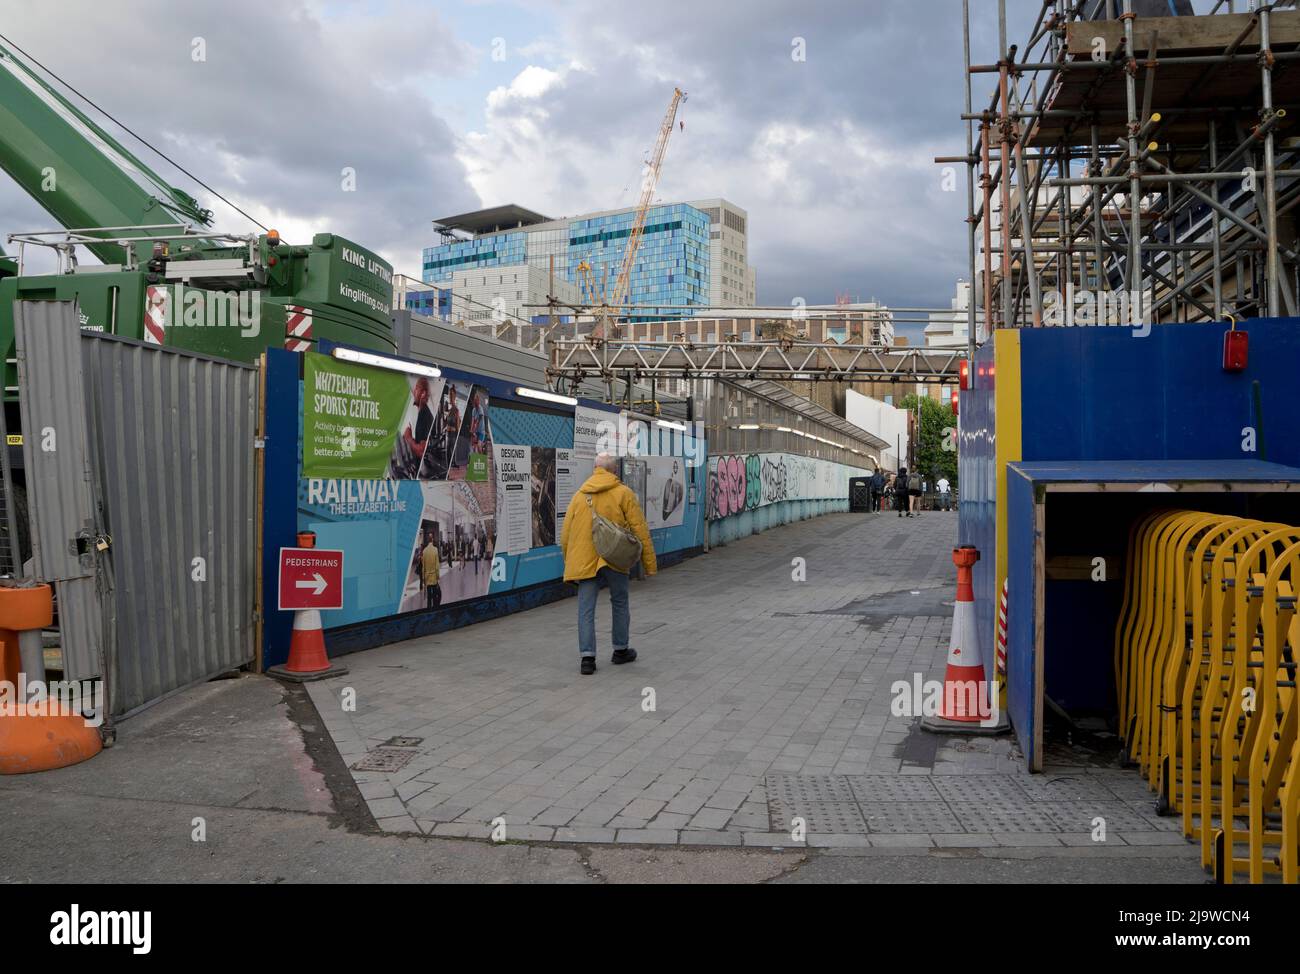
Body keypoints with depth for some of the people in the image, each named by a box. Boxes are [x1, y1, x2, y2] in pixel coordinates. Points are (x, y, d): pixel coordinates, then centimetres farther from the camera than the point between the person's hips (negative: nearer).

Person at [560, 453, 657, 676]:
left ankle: (587, 657, -1)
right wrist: (650, 563, 2)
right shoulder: (624, 493, -1)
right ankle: (621, 650, 27)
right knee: (620, 604, 16)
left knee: (586, 609, 5)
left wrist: (570, 562, 23)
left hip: (584, 562, 2)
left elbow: (565, 535, 12)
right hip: (613, 559, -2)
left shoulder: (579, 495, 10)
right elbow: (640, 530, -4)